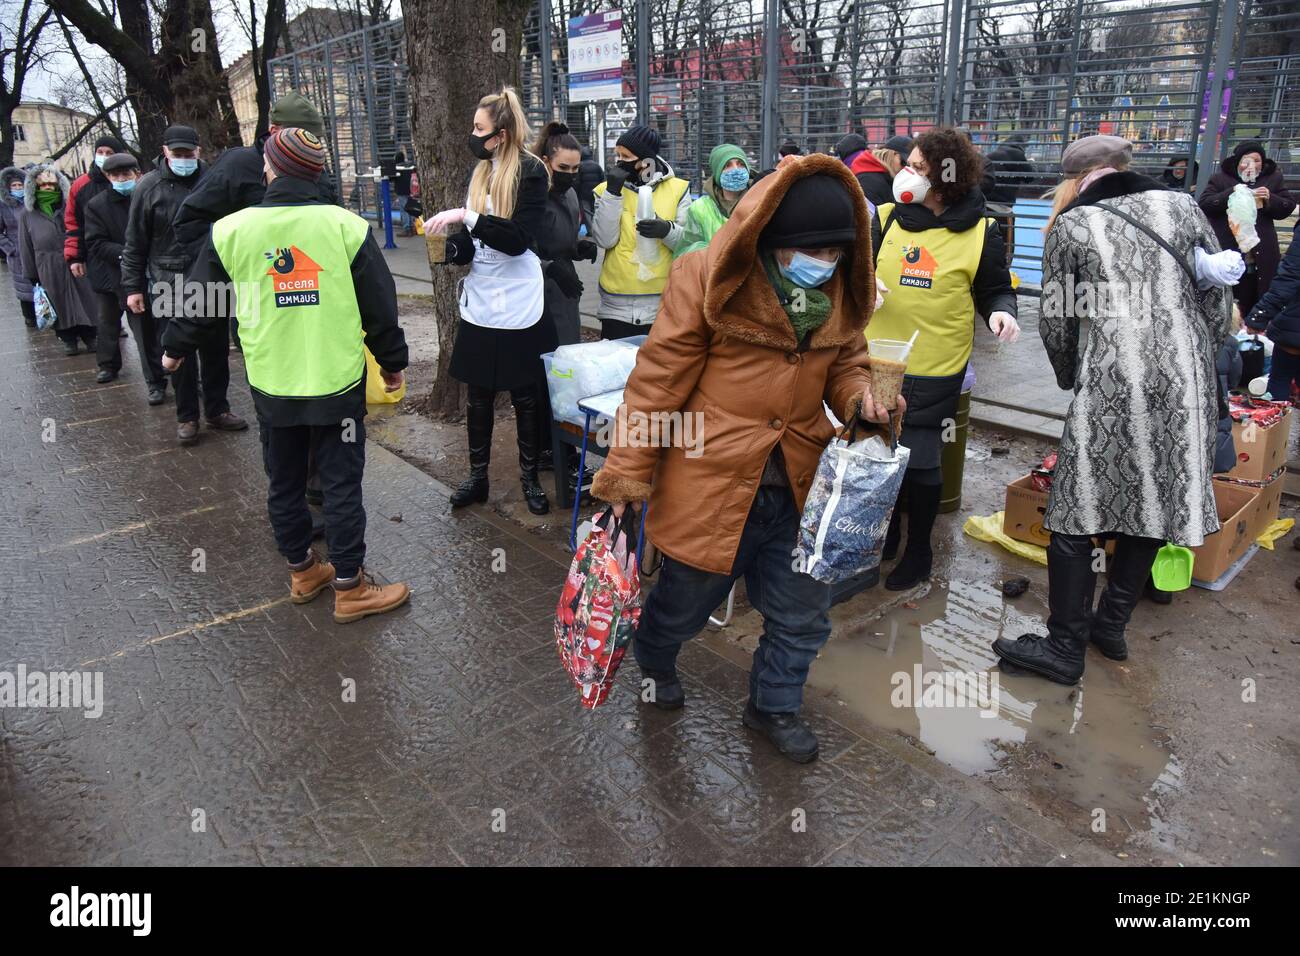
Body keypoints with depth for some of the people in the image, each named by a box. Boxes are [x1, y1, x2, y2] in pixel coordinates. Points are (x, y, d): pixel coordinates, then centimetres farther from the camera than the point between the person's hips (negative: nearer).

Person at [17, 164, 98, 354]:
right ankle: (68, 339, 20)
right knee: (60, 305, 7)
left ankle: (90, 337, 16)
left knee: (86, 300, 2)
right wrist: (31, 274, 6)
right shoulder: (27, 214, 5)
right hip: (49, 271, 0)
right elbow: (26, 248, 7)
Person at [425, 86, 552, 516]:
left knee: (524, 394, 6)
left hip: (518, 306, -6)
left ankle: (529, 475, 21)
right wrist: (450, 247, -7)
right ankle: (477, 476, 23)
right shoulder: (482, 170, 10)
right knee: (478, 394, 11)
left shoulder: (530, 170, -9)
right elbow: (473, 243, 12)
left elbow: (520, 238, -18)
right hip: (479, 302, 6)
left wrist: (465, 216, -21)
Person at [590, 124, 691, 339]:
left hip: (663, 305, 0)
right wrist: (613, 193, -12)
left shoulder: (677, 188, 3)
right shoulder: (607, 189, 5)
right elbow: (605, 240, -7)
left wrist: (667, 230, -20)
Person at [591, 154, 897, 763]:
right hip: (711, 483, -4)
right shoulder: (708, 279, -18)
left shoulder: (842, 292, -1)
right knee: (685, 601, 18)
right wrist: (626, 474, -12)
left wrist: (857, 398, -11)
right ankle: (651, 662, 53)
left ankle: (773, 705, 44)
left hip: (797, 486, 5)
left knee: (803, 611, 16)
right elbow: (658, 380, -14)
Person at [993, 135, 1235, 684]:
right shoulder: (1181, 206, 11)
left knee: (1075, 515, 3)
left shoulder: (1070, 225, 3)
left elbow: (1055, 322, 6)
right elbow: (1218, 302, 11)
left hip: (1111, 382, -4)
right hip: (1186, 379, 5)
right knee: (1152, 503, 17)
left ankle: (1065, 650, 10)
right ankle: (1112, 626, 29)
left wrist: (1071, 379, 23)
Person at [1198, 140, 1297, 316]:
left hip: (1262, 259, 3)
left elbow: (1288, 207, 10)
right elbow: (1204, 204, -6)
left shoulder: (1273, 178, 10)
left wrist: (1270, 199, -9)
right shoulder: (1220, 179, 3)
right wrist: (1230, 194, -18)